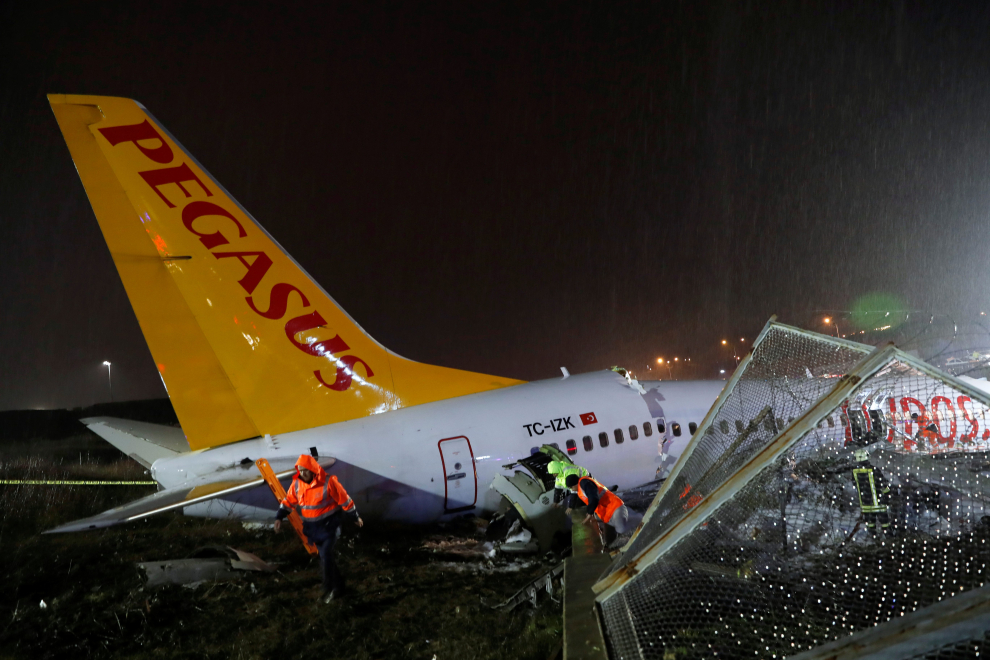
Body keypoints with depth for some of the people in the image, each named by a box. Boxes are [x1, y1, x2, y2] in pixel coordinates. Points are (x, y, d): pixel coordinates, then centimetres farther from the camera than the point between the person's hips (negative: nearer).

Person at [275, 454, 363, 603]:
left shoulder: (328, 482, -19)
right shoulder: (297, 484, -4)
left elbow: (345, 500, -11)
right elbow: (288, 501, 5)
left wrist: (356, 517, -3)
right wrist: (279, 518, -7)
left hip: (328, 525, -6)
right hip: (312, 527, 6)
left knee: (325, 556, -13)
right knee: (324, 556, 12)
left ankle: (329, 588, 1)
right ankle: (338, 584, 26)